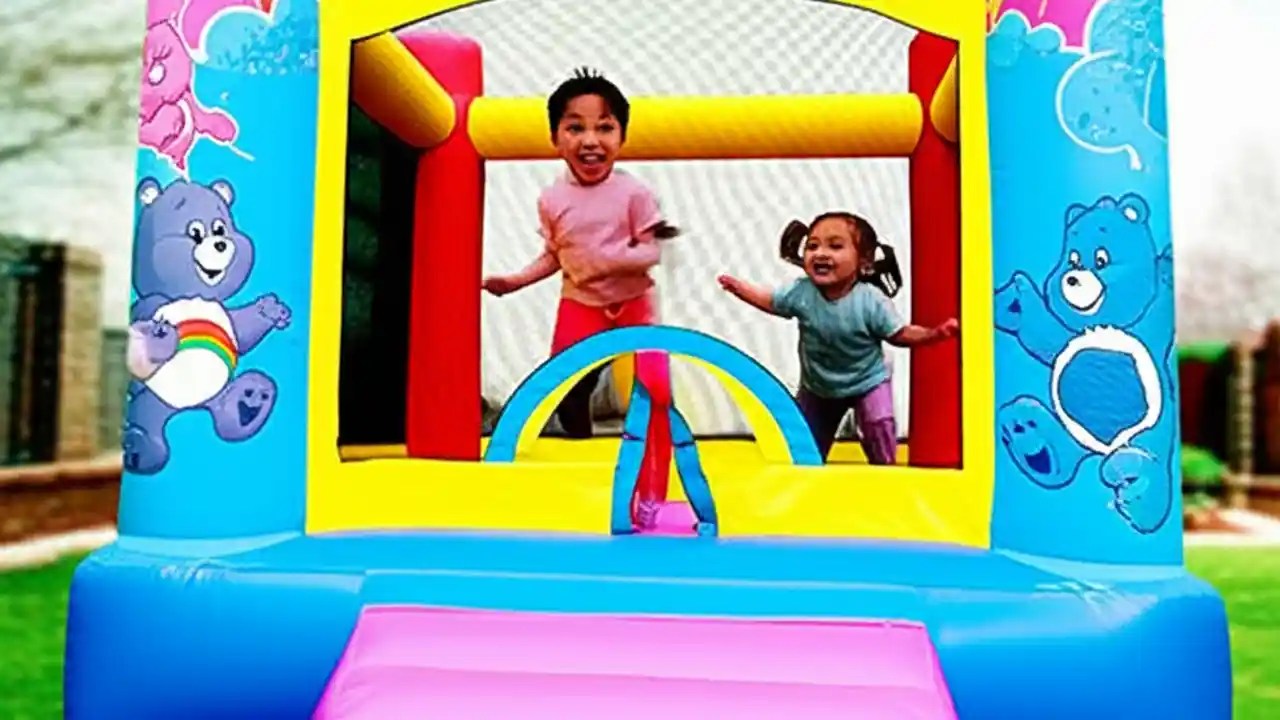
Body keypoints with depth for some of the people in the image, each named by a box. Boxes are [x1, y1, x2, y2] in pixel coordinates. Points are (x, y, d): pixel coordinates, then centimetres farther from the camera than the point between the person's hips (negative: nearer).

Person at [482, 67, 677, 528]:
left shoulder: (633, 192, -16)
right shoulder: (552, 199, -7)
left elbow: (651, 252, -16)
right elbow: (553, 255, 3)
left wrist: (608, 261, -30)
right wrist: (516, 280, -7)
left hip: (634, 303, -2)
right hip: (580, 307, 3)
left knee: (656, 391, -12)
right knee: (567, 394, 6)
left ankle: (650, 495, 2)